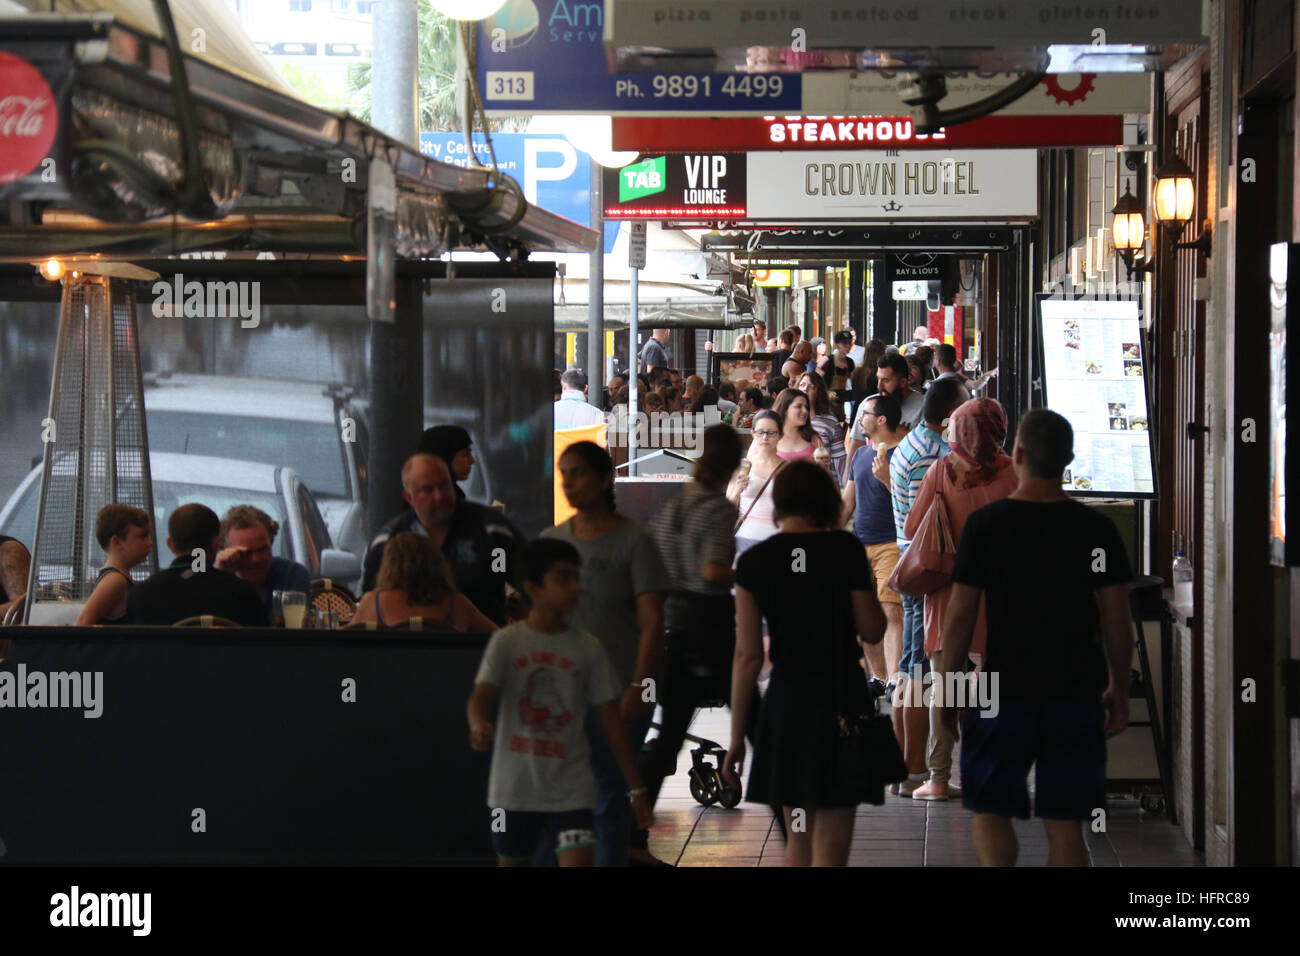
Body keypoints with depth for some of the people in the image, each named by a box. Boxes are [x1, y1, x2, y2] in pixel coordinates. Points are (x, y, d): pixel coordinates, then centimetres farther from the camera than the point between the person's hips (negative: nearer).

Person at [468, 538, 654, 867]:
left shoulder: (588, 649, 3)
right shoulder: (506, 642, -2)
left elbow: (610, 721, 6)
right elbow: (480, 697, -13)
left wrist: (636, 788, 4)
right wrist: (479, 726, -38)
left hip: (571, 787, 0)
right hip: (514, 786, 0)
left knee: (578, 862, -15)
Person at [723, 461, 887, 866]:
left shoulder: (754, 561, 0)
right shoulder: (845, 549, -6)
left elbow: (747, 656, -2)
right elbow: (872, 631, -2)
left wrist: (737, 736, 3)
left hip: (786, 700, 3)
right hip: (841, 697, -3)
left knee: (798, 839, 18)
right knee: (830, 846, -2)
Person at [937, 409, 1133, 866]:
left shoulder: (985, 524, -7)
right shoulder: (1096, 528, -1)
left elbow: (959, 615, -5)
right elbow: (1117, 619, 1)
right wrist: (1119, 689, 14)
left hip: (1005, 693, -2)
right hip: (1076, 693, 2)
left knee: (990, 811, 9)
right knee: (1064, 824, 8)